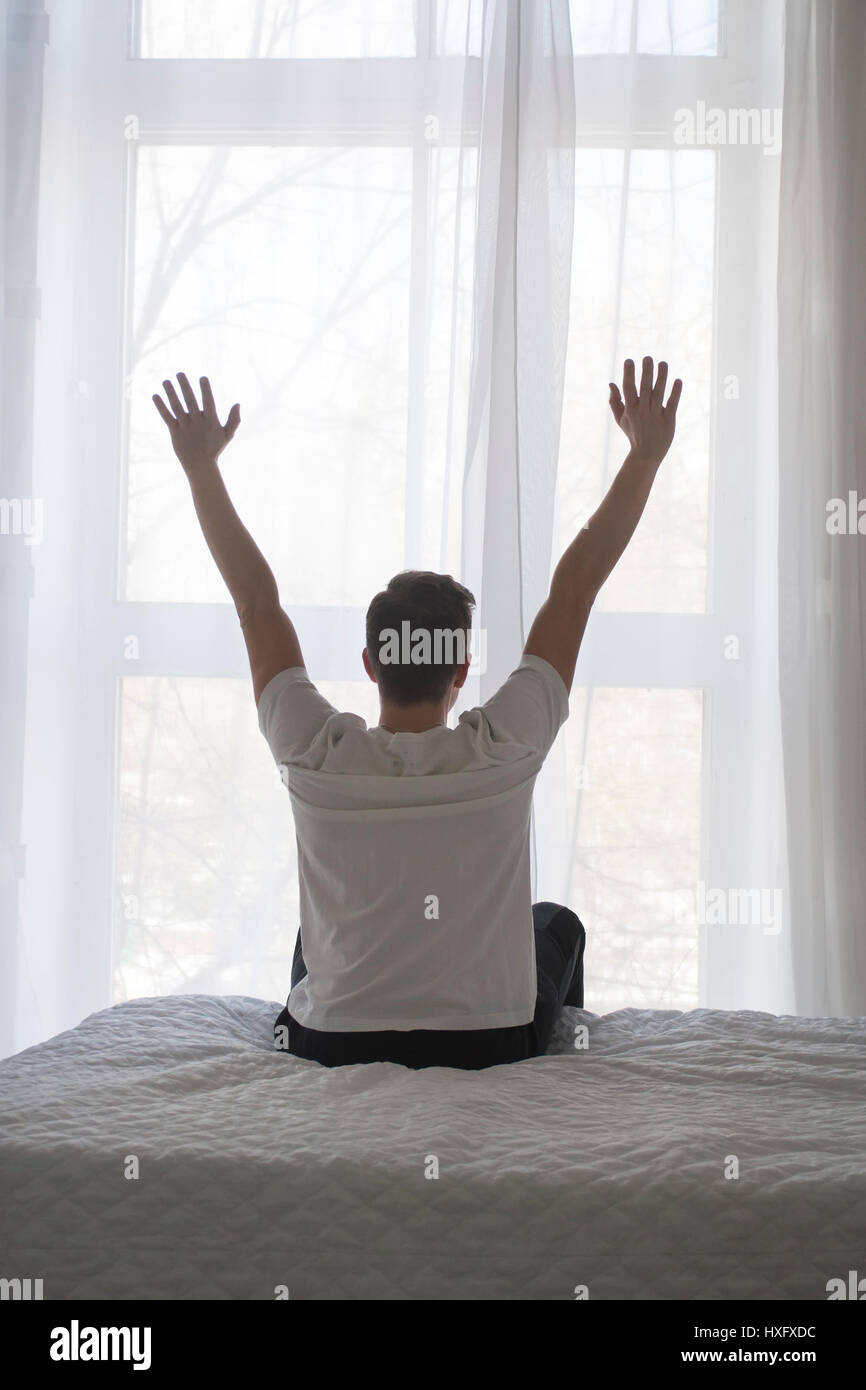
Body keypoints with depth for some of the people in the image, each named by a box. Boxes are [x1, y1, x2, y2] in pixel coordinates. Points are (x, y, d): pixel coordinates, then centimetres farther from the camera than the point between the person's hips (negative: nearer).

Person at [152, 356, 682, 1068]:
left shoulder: (316, 755, -18)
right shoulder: (504, 751, -21)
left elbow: (256, 600, -9)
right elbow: (576, 586, -16)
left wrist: (201, 467, -1)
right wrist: (645, 456, -10)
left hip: (331, 1051, 1)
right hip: (492, 1053, -1)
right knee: (558, 922, 30)